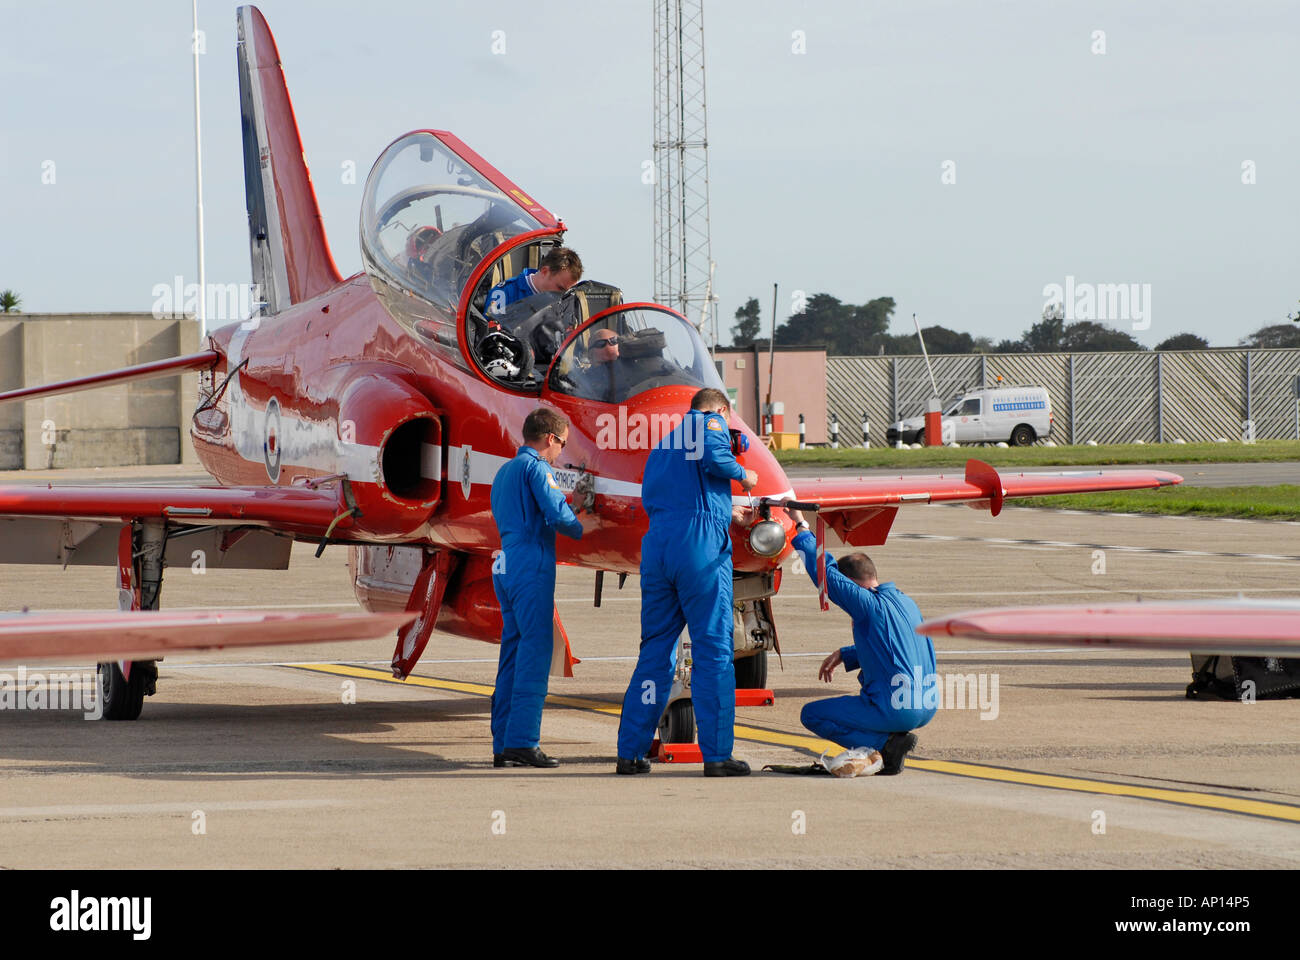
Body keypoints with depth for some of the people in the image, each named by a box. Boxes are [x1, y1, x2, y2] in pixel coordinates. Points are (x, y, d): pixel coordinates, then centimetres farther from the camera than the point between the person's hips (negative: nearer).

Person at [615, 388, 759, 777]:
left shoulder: (663, 443, 27)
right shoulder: (711, 424, 5)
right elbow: (711, 456, -16)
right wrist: (743, 475, 3)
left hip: (656, 545, 7)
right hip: (700, 546, -7)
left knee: (655, 651, 12)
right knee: (713, 650, -3)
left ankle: (630, 752, 11)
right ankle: (717, 754, -5)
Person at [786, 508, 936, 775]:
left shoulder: (869, 605, -13)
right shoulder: (906, 602, 13)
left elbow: (826, 573, -11)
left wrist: (801, 527, -1)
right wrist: (843, 655, 22)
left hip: (896, 710, -8)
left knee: (811, 715, 5)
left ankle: (885, 745, -7)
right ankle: (892, 741, 13)